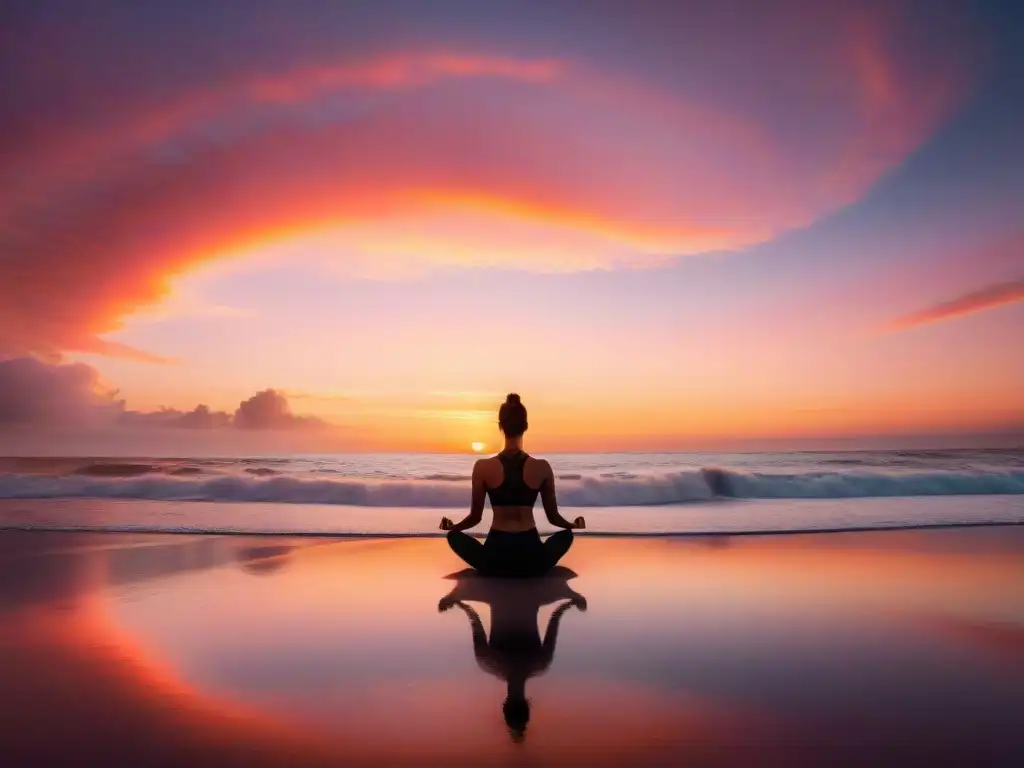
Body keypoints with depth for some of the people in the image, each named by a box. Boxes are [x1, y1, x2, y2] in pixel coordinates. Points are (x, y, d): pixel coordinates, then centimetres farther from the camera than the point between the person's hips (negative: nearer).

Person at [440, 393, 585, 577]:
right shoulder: (542, 467, -5)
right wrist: (574, 525, 27)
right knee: (566, 534, 31)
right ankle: (534, 568, 17)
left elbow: (475, 517, 2)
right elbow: (554, 518, 4)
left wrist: (452, 526, 24)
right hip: (532, 560, 1)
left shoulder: (483, 467, -6)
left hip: (495, 559, -1)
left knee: (454, 536, 26)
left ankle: (496, 569, 16)